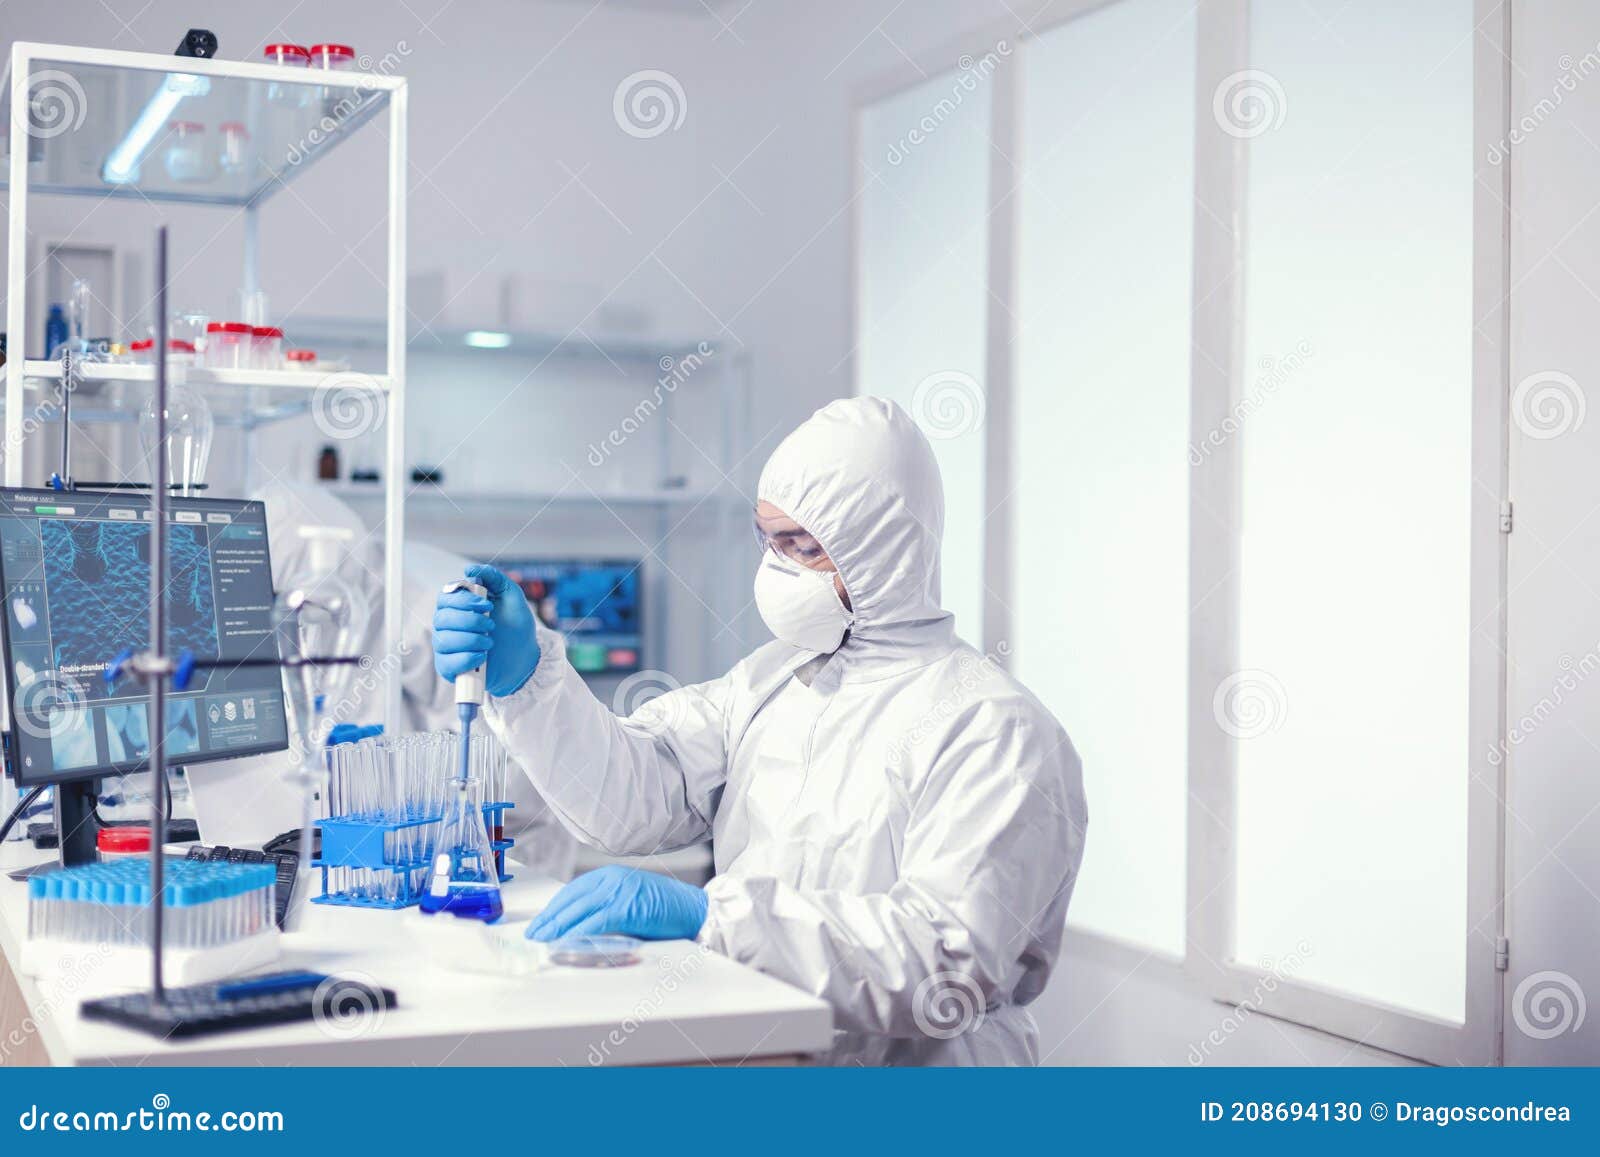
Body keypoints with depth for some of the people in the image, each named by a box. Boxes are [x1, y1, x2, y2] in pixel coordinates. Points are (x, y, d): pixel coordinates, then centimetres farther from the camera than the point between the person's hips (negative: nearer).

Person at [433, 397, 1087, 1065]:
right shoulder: (770, 678, 15)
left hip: (904, 1061, -6)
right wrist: (525, 677, -9)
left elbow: (950, 964, -23)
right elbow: (632, 796, 6)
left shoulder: (993, 731, -11)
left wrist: (707, 911, -29)